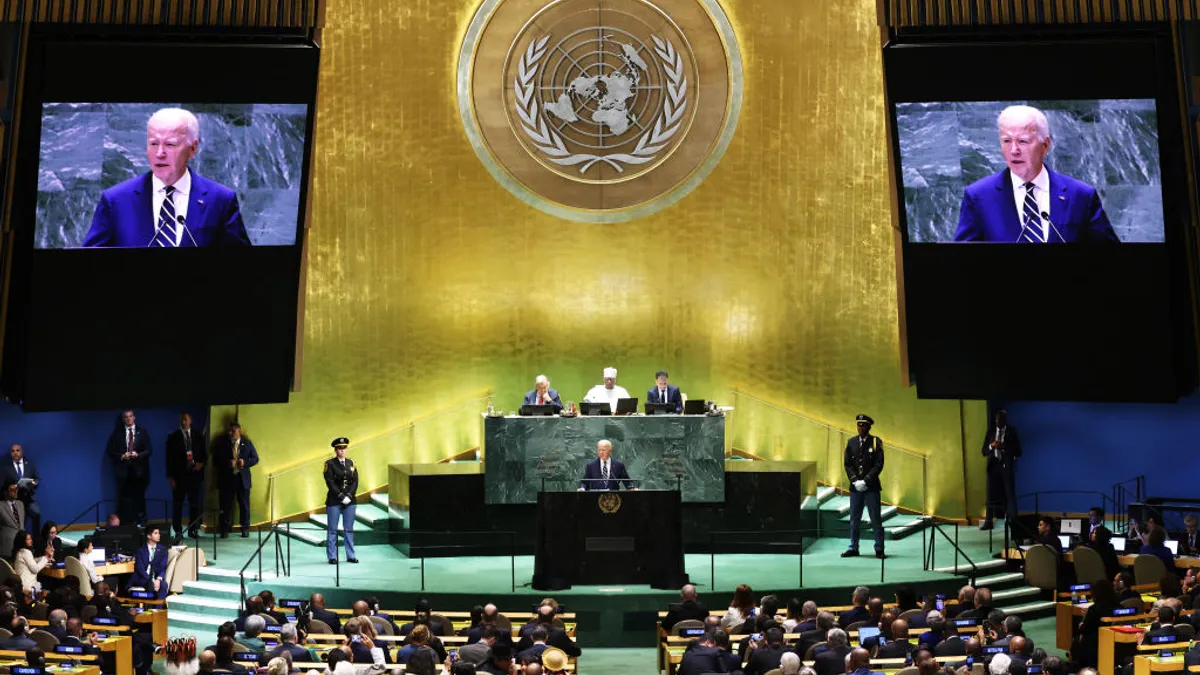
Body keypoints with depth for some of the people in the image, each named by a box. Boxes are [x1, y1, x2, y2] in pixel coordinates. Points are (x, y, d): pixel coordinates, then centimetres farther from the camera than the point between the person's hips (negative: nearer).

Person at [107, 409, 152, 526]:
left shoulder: (142, 431, 7)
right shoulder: (117, 433, 7)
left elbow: (149, 450, 3)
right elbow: (111, 451, 5)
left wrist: (138, 455, -13)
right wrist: (121, 456, -11)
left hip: (139, 470, 0)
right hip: (123, 470, 0)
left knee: (139, 498, 2)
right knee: (124, 499, -2)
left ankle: (141, 523, 7)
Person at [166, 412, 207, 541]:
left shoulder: (198, 436, 9)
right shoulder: (173, 437, 4)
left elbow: (205, 453, 13)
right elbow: (169, 458, 1)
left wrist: (201, 463, -8)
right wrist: (170, 476, -5)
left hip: (195, 474, 2)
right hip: (179, 476, -1)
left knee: (195, 504, 3)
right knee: (177, 504, 1)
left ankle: (193, 530, 11)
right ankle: (178, 531, 7)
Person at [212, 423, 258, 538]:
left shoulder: (247, 443, 4)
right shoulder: (222, 443, 1)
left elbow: (255, 458, 6)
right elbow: (215, 460, -2)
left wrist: (245, 462, -13)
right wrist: (228, 463, -18)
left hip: (243, 479, 1)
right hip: (226, 479, -1)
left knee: (244, 505, 7)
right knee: (225, 506, 1)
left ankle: (245, 529, 18)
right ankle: (225, 530, 10)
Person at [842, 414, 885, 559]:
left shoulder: (876, 442, -1)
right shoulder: (851, 442, 9)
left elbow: (879, 465, -8)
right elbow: (848, 464, 6)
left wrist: (865, 481, -14)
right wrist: (855, 480, -8)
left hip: (871, 487, -3)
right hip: (855, 487, 3)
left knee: (876, 519, 0)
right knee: (854, 519, 7)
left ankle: (879, 549, 5)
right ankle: (853, 548, 14)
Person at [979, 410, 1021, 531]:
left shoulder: (1012, 431, 0)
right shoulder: (991, 431, 8)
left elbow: (1018, 451, -3)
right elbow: (984, 451, 7)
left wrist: (1004, 447, -18)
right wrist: (991, 446, -14)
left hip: (1007, 466, -3)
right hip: (993, 465, 3)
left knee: (1010, 493, -3)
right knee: (991, 494, 4)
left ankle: (1012, 521, 0)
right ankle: (988, 521, 6)